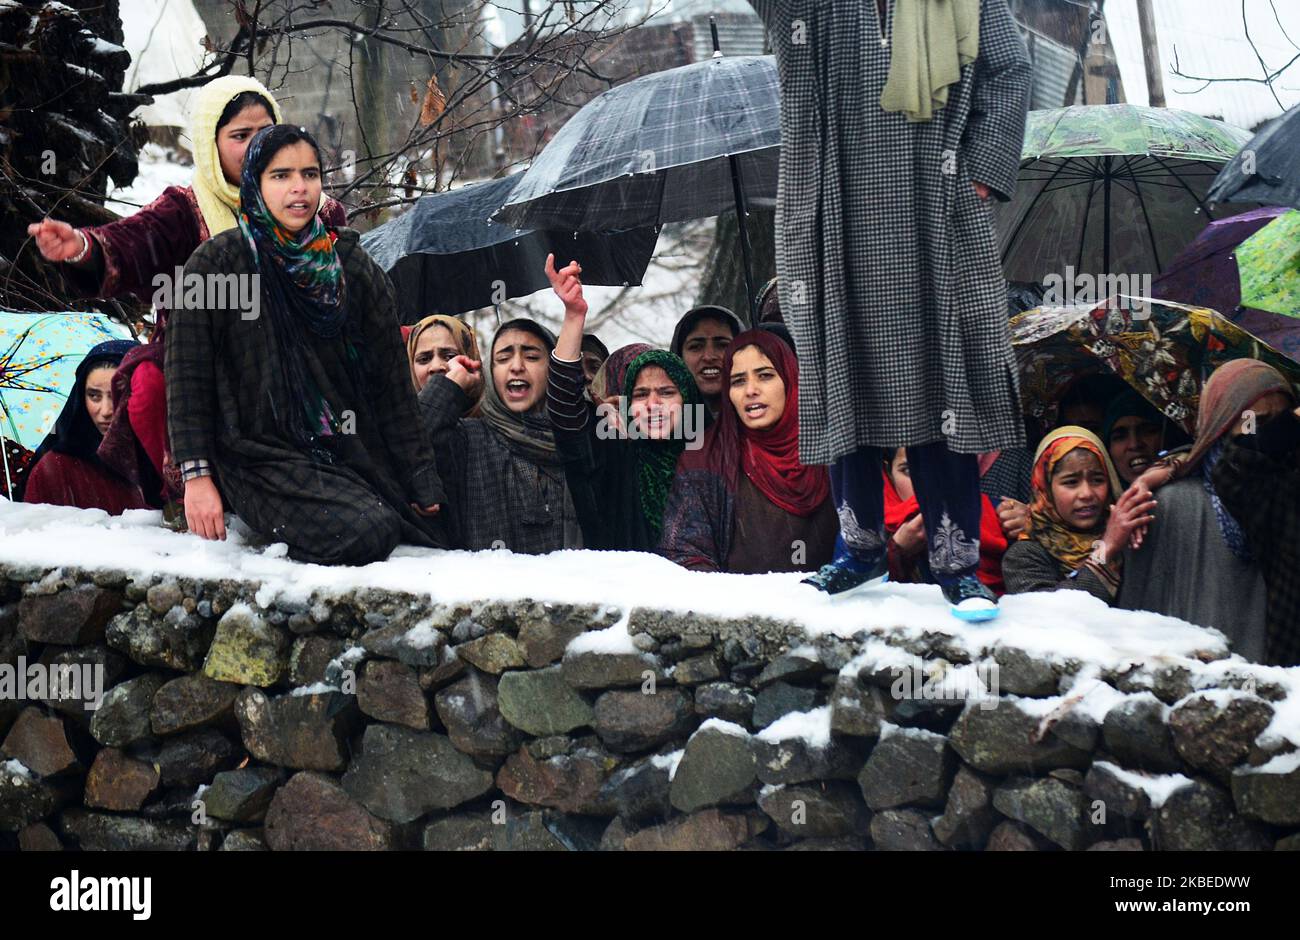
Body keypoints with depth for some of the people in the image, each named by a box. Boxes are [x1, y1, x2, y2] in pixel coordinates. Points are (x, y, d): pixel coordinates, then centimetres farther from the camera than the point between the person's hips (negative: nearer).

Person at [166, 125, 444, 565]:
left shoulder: (354, 267, 10)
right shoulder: (218, 262, 0)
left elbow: (391, 383, 11)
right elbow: (187, 375, -1)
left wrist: (423, 486, 7)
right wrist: (196, 476, -9)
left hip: (352, 453, 5)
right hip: (261, 455, -5)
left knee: (435, 536, -13)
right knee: (366, 533, -29)